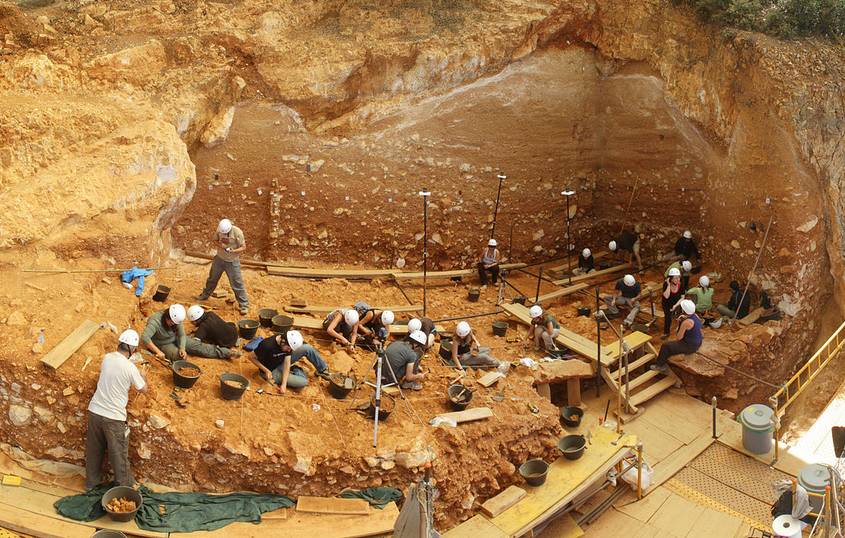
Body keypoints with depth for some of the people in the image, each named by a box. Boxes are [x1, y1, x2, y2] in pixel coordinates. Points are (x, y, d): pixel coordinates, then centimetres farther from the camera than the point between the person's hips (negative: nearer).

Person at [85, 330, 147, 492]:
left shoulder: (107, 358, -1)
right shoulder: (130, 368, -17)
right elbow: (143, 389, -3)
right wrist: (143, 376, 17)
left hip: (94, 411, 6)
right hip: (114, 417, -6)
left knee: (93, 449, 21)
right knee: (119, 454, 11)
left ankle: (91, 483, 38)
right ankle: (124, 487, 27)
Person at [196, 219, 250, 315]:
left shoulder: (237, 232, -22)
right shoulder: (219, 229, -10)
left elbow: (243, 247, -15)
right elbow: (215, 240, 6)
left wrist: (233, 251, -33)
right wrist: (219, 245, -17)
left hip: (232, 262, -4)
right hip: (219, 258, 4)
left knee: (237, 284, -4)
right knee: (212, 278, 22)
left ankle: (244, 305, 7)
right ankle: (205, 295, 48)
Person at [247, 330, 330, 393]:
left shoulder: (288, 344, -17)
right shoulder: (267, 345, -35)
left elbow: (287, 364, -16)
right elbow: (250, 356, -22)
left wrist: (284, 384, -27)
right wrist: (266, 370, -26)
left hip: (282, 363, 6)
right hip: (272, 372, -6)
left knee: (307, 348, -12)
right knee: (303, 382, -24)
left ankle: (323, 369, 9)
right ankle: (297, 370, 9)